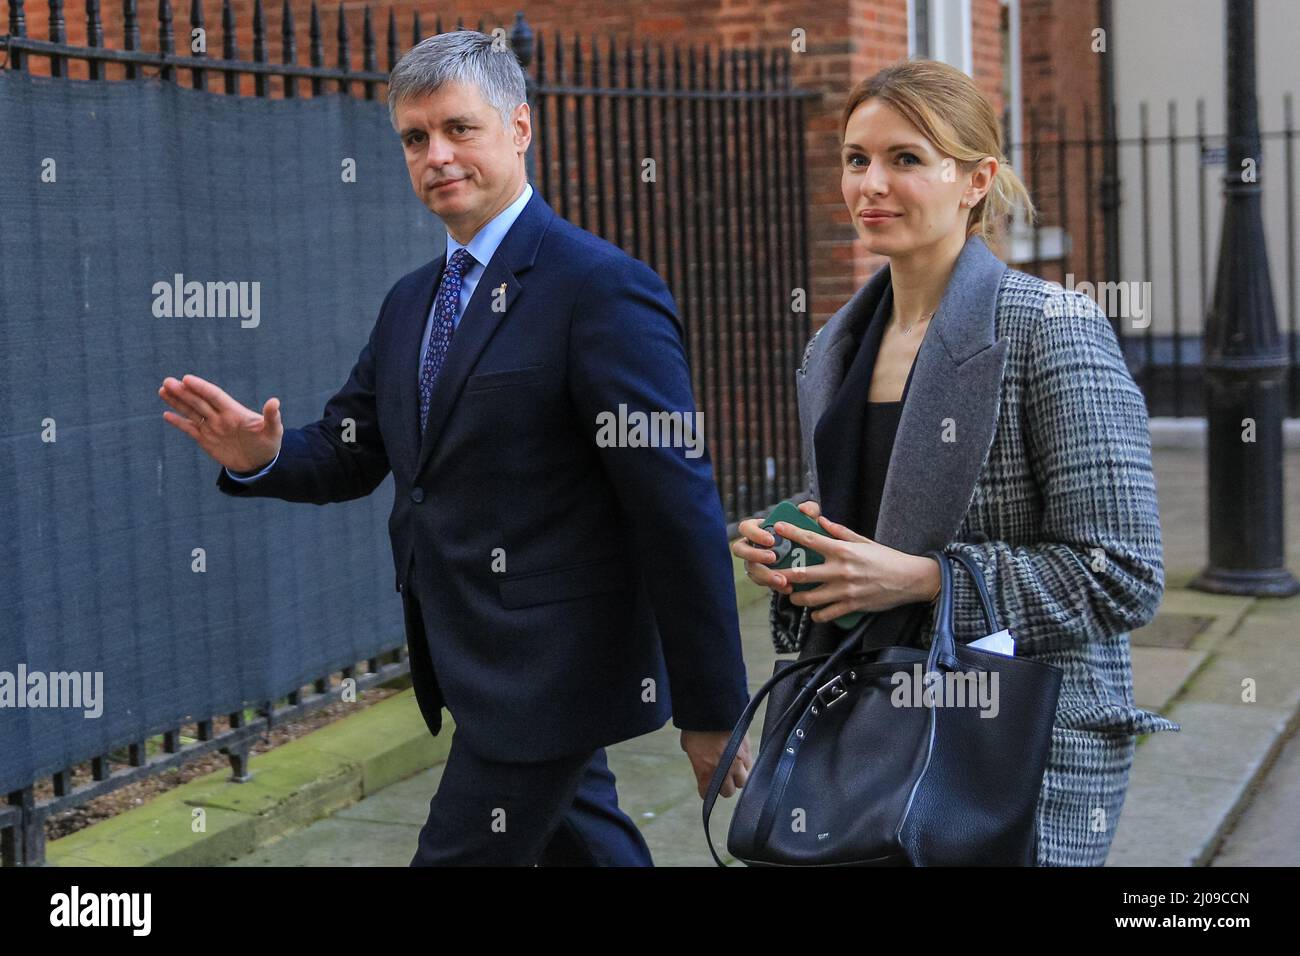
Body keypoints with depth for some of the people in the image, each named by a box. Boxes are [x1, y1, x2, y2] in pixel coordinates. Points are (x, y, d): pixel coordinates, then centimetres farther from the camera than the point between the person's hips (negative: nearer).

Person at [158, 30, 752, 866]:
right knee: (588, 846, 20)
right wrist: (262, 457, -10)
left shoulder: (601, 287, -16)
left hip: (549, 670, -8)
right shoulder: (412, 303, 10)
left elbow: (680, 508, -18)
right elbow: (351, 453, 14)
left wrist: (711, 710, -17)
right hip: (473, 663, 8)